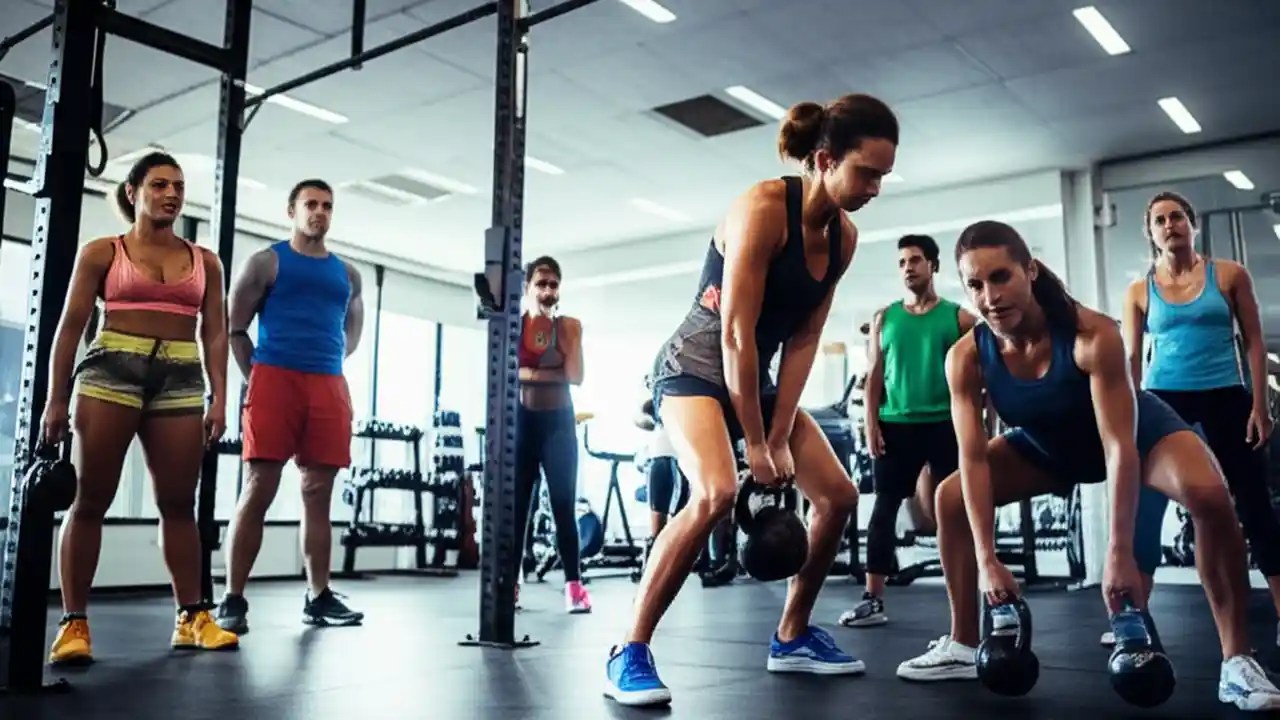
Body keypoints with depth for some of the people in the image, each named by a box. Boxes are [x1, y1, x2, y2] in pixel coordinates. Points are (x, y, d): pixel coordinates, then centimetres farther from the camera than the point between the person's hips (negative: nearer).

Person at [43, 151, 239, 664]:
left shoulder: (204, 262, 13)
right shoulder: (102, 253, 6)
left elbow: (214, 334, 10)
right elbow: (71, 325, 3)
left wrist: (218, 398, 2)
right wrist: (56, 398, -2)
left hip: (181, 380, 2)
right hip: (110, 371, -2)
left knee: (179, 503, 5)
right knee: (90, 499, 1)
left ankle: (191, 617, 11)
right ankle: (73, 622, 7)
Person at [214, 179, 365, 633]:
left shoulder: (348, 275, 18)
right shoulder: (267, 262, 7)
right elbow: (235, 328, 5)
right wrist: (254, 377, -1)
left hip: (330, 387, 4)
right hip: (274, 379, -4)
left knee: (318, 493, 5)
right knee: (258, 489, -7)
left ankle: (318, 597, 11)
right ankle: (233, 600, -2)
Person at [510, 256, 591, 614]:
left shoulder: (569, 325, 2)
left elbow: (576, 376, -10)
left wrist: (557, 335, -13)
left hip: (558, 421, 0)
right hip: (522, 420, 1)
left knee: (564, 505, -4)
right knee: (516, 505, 1)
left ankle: (574, 586, -4)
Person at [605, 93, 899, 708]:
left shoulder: (843, 236, 0)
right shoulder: (763, 207, -23)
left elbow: (803, 342, 1)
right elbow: (736, 333, -25)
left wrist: (781, 436, -7)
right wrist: (756, 445, -21)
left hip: (757, 378, 8)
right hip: (694, 368, -8)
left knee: (838, 494, 4)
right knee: (716, 492, -32)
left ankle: (793, 637, 21)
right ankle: (629, 653, -19)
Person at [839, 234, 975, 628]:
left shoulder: (959, 317, 4)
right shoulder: (884, 318, 10)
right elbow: (874, 376, 9)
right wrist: (871, 424, -1)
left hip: (945, 424, -1)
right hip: (896, 425, 2)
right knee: (885, 507, 1)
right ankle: (873, 600, 5)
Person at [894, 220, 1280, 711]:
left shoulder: (1093, 334, -38)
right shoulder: (966, 358, -28)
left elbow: (1120, 446, -39)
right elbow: (973, 459, -26)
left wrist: (1120, 555, -43)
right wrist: (987, 560, -32)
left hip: (1135, 428, -3)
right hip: (1048, 446, 4)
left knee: (1209, 496, -30)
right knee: (952, 498, -8)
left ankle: (1237, 662, -16)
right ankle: (963, 646, 5)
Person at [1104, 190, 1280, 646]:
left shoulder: (1230, 275, 4)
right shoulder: (1139, 292, 5)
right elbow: (1131, 359, 6)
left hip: (1225, 398, 0)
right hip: (1163, 400, 1)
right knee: (1146, 507, 0)